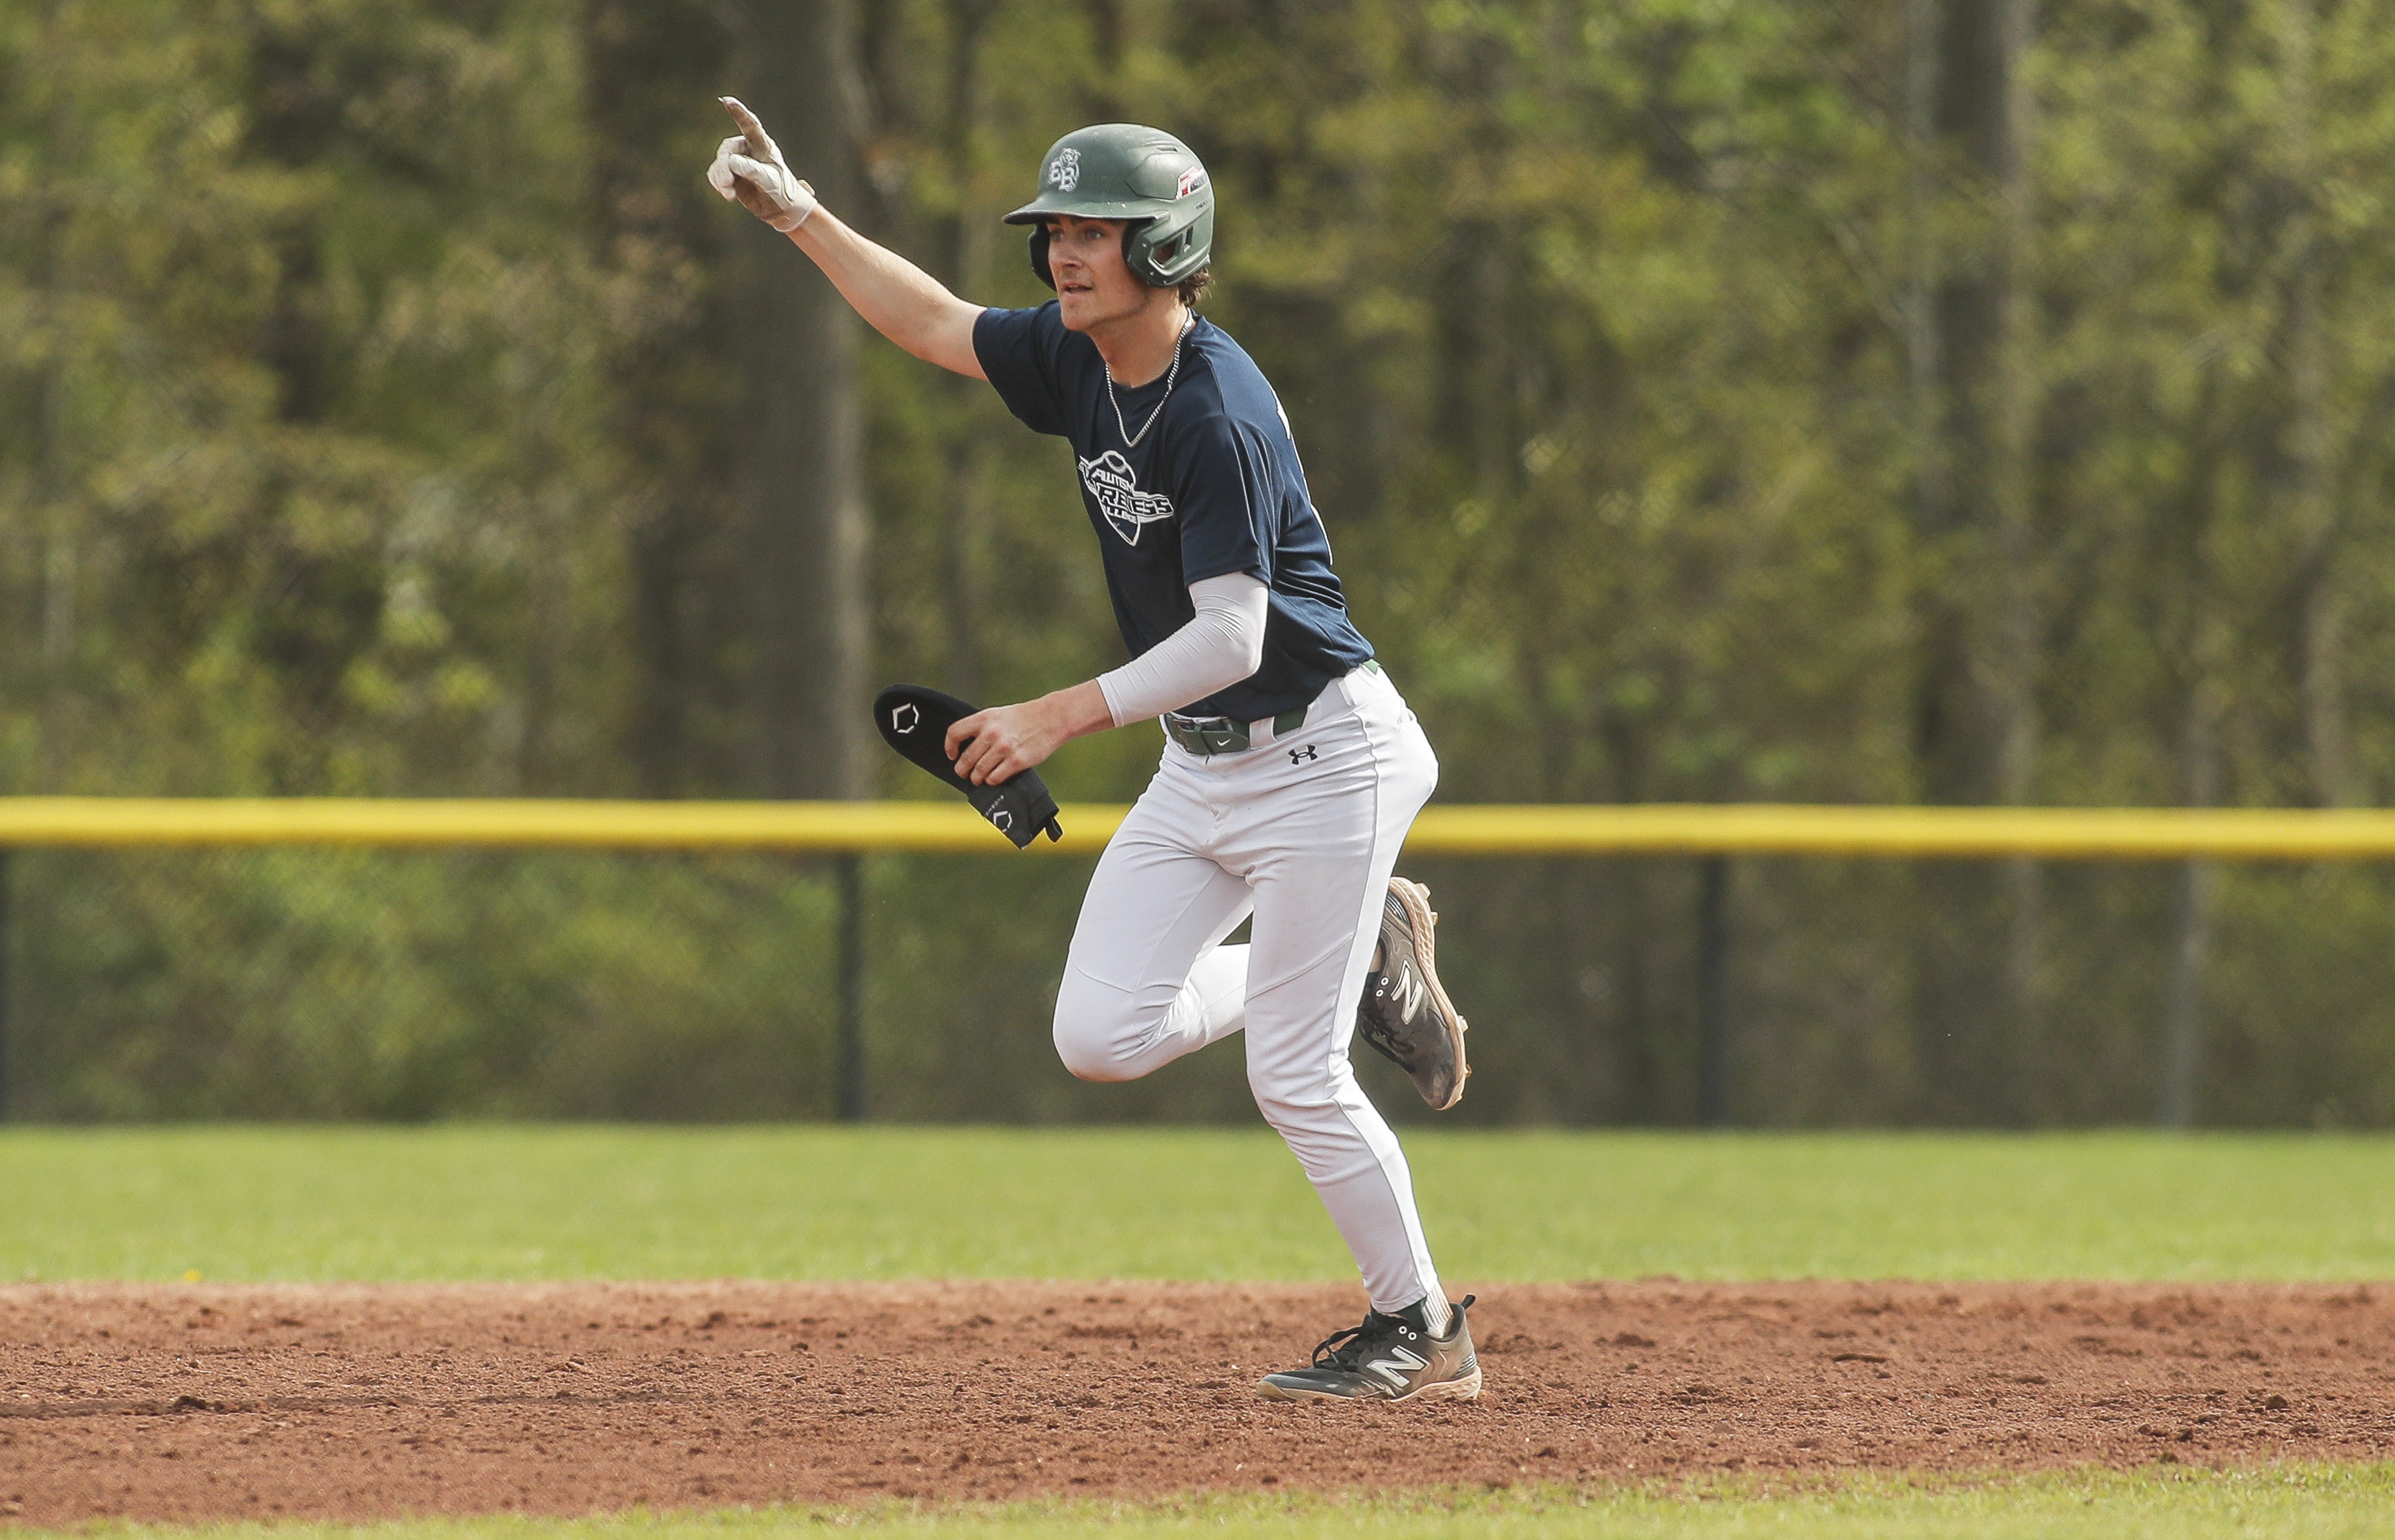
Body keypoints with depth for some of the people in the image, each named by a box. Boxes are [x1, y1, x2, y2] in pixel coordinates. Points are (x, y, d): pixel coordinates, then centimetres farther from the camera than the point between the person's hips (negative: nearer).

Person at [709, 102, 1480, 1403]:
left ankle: (1421, 1332, 11)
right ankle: (1363, 956, 21)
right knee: (1101, 1037, 0)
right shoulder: (1078, 359, 0)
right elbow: (937, 328, 17)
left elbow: (1230, 639, -27)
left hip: (1318, 754, -8)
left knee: (1292, 1079, -8)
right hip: (1199, 764, 8)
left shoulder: (1220, 416, -25)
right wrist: (802, 218, 11)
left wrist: (1064, 717, -30)